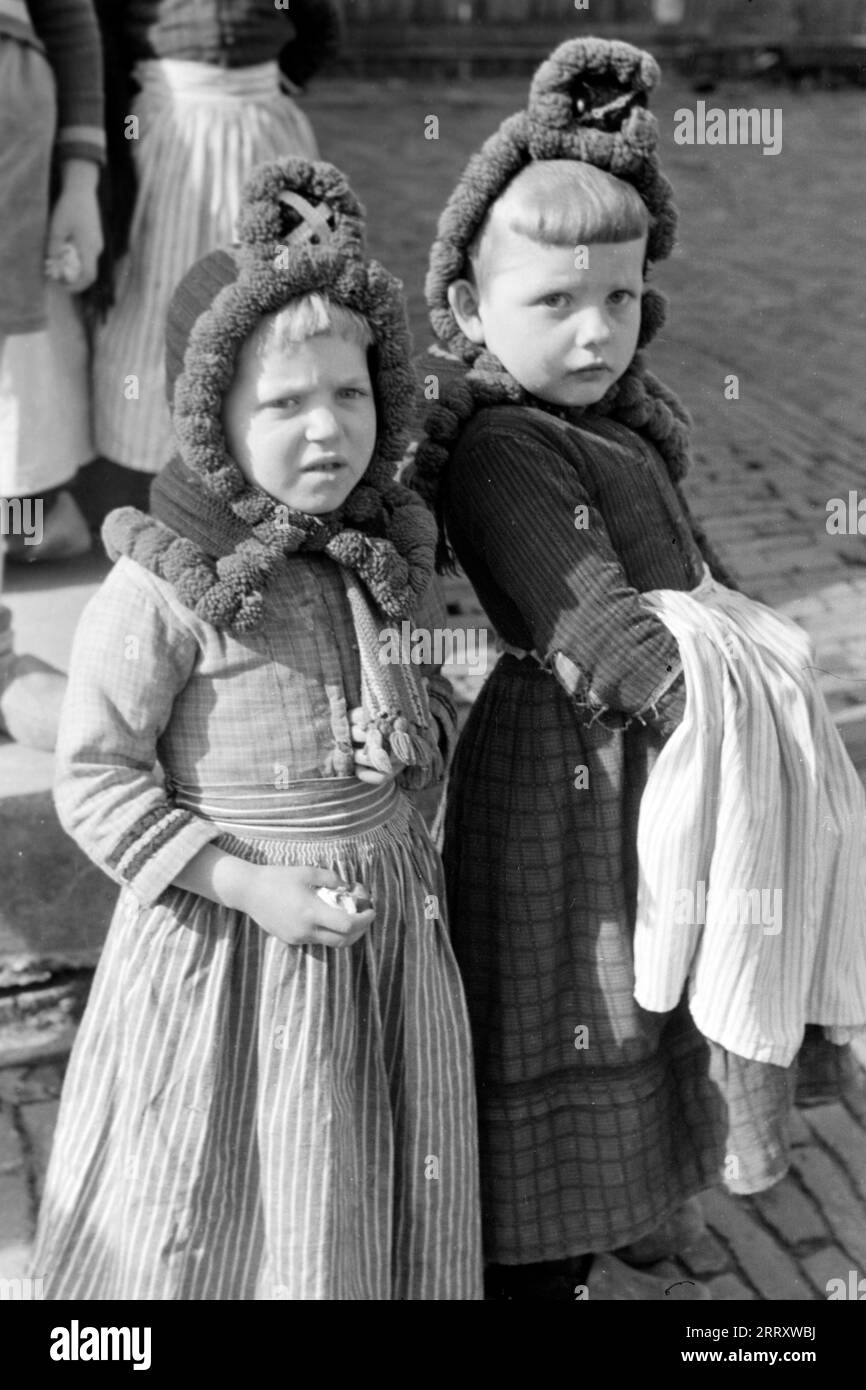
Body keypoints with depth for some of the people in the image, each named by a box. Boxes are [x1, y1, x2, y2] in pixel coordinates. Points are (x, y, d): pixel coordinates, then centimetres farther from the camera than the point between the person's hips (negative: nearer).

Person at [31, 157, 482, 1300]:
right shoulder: (163, 589, -20)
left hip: (392, 921, 5)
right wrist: (249, 885, -20)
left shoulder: (386, 550, -1)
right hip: (224, 941, -5)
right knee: (212, 1217, 15)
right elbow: (95, 781, -15)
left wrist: (415, 732, -9)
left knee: (381, 1206, 22)